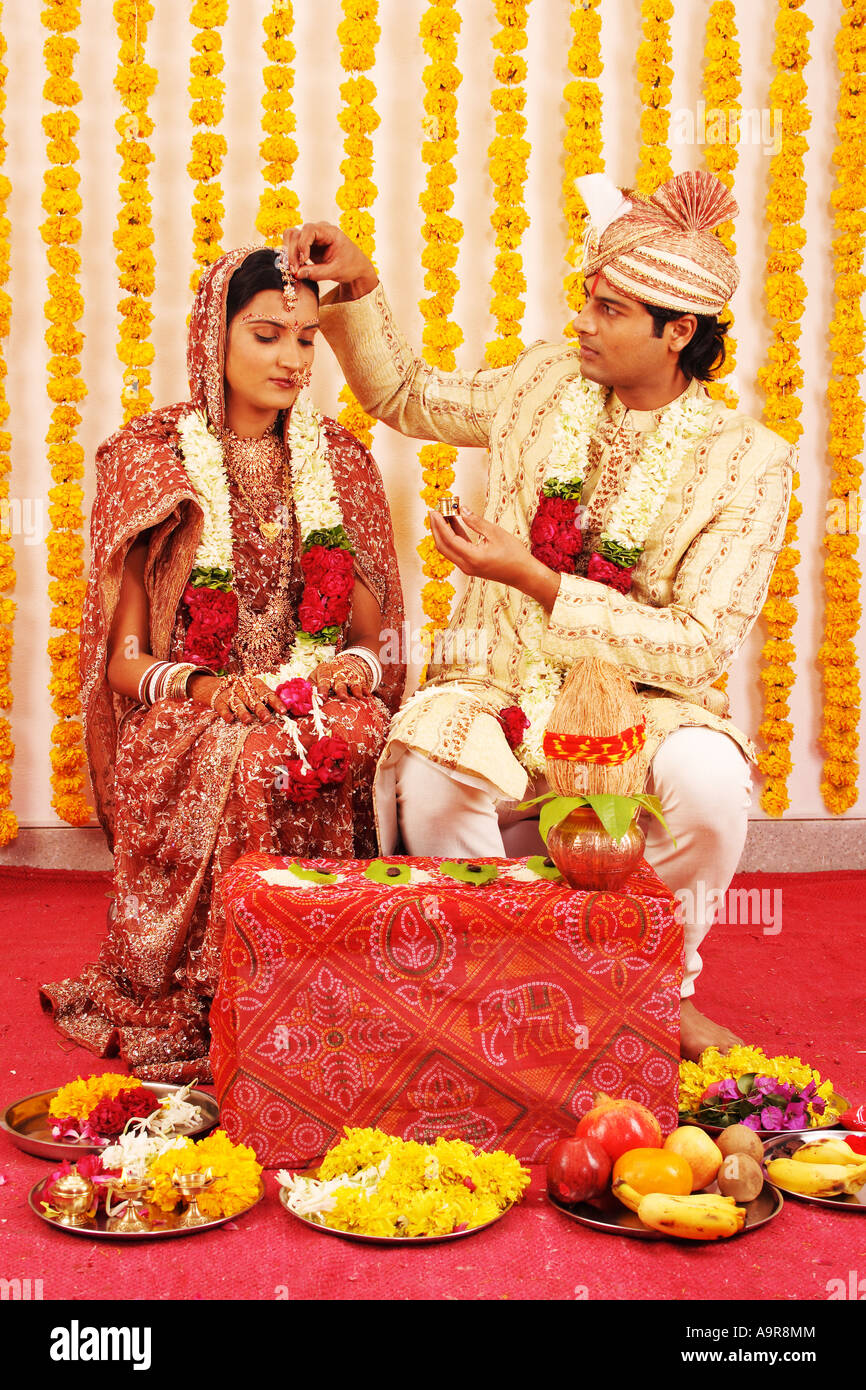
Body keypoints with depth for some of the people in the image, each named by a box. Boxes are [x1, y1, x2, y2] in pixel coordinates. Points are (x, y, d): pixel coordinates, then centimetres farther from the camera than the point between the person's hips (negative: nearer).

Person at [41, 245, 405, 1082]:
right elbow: (123, 661, 2)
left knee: (365, 741, -32)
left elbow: (374, 632, 15)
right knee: (247, 761, -36)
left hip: (320, 701, 3)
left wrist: (356, 666, -9)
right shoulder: (147, 461, 4)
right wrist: (202, 686, -19)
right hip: (190, 722, -2)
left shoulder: (341, 462, 14)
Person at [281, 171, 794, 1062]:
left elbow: (698, 648, -13)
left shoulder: (747, 461, -7)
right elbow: (409, 398, 21)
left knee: (710, 782, -33)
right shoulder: (547, 383, 6)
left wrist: (534, 579, -19)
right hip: (501, 689, 2)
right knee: (430, 772, -31)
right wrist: (357, 287, 5)